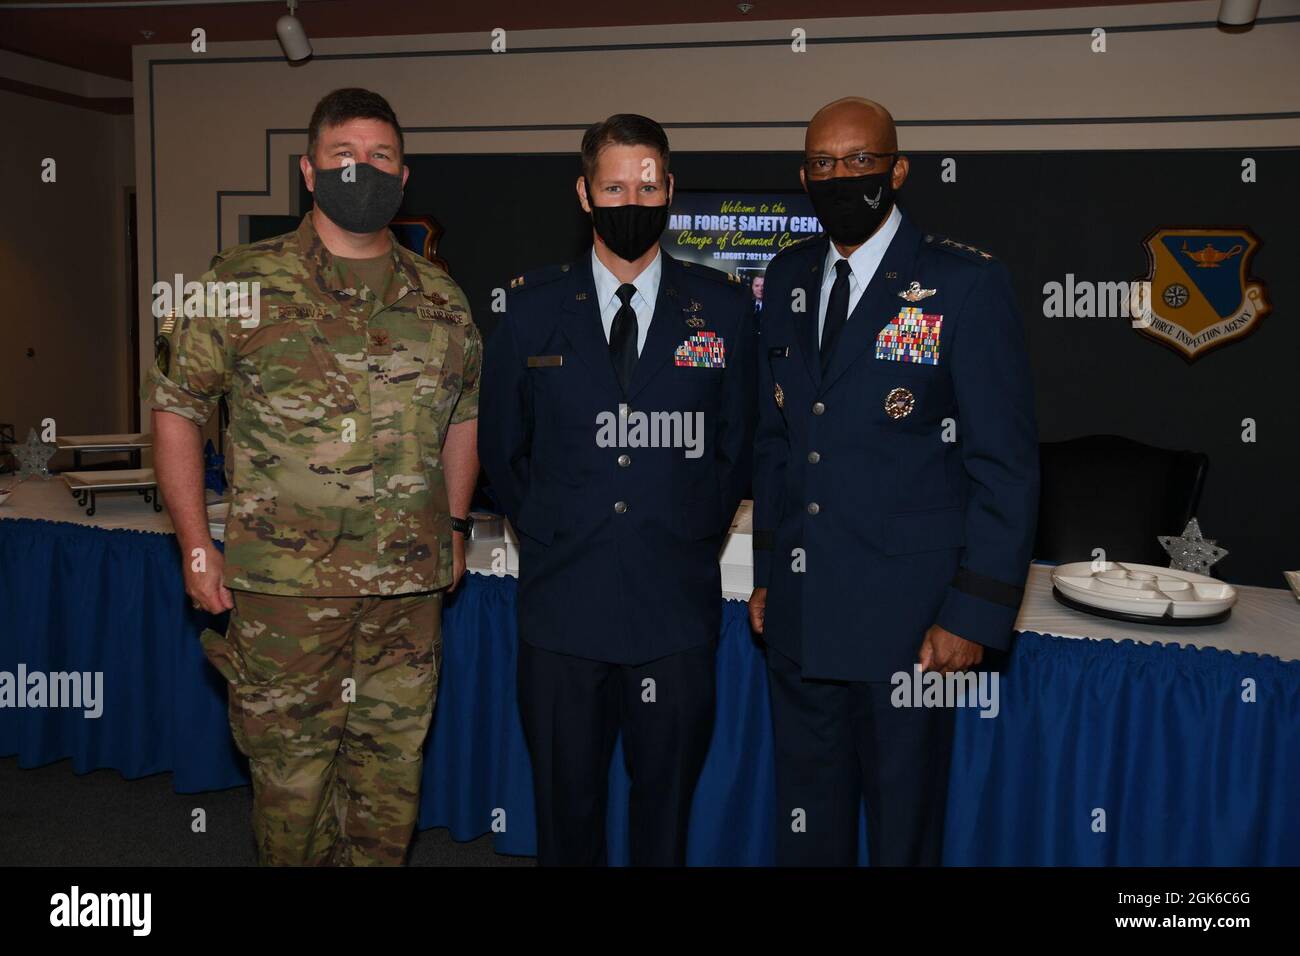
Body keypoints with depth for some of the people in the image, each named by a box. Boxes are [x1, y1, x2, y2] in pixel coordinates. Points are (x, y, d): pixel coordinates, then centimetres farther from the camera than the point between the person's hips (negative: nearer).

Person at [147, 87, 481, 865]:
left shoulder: (441, 298, 7)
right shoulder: (244, 283, -2)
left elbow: (464, 416, 18)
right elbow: (176, 407, 1)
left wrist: (454, 525, 13)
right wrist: (196, 547, -3)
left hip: (411, 586, 3)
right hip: (283, 585, -2)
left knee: (394, 772, 13)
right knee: (292, 772, 8)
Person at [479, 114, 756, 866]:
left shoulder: (723, 308, 1)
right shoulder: (533, 309, 2)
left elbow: (738, 444, 8)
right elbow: (503, 449, 10)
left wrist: (698, 533, 4)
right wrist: (547, 533, 6)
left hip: (678, 605, 0)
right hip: (564, 606, 1)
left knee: (667, 807, 15)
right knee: (566, 811, 14)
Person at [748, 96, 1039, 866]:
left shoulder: (968, 284, -9)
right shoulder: (789, 278, 8)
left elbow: (1007, 464, -10)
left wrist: (975, 614, -13)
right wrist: (767, 570, 12)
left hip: (907, 619, -5)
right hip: (798, 613, 5)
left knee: (903, 828, 12)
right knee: (806, 822, 19)